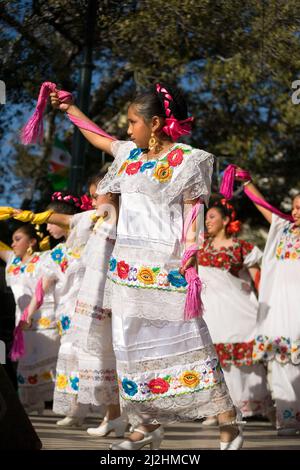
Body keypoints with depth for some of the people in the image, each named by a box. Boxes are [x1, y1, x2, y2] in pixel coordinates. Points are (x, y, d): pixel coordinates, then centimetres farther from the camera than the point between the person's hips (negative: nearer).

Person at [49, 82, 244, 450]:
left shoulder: (186, 160, -6)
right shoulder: (131, 154, 14)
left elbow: (193, 211, -9)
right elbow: (98, 138, 30)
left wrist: (192, 254, -19)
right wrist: (68, 108, 35)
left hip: (165, 267, -8)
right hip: (129, 266, 8)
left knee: (185, 341, -8)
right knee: (134, 344, 9)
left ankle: (229, 425, -1)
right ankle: (148, 425, 19)